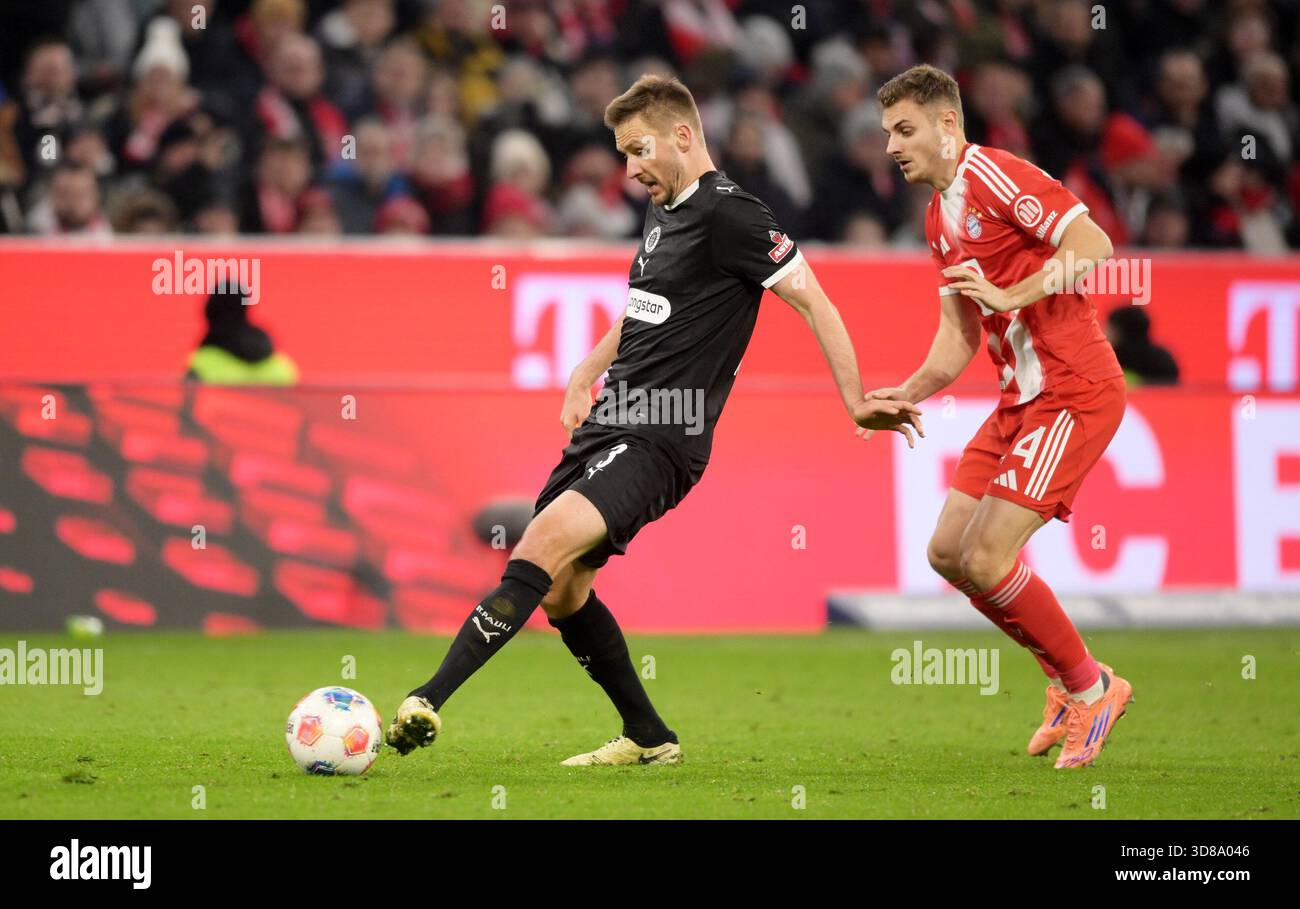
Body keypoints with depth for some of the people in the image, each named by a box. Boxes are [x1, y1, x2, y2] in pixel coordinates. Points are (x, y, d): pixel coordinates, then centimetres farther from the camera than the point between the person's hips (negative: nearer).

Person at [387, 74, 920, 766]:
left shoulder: (728, 214, -10)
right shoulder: (662, 213, 18)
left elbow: (813, 302, -11)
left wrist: (856, 403, -16)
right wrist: (580, 383, 20)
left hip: (660, 439, -10)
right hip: (609, 424, 10)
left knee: (544, 546, -25)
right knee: (560, 591, 8)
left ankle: (428, 702, -34)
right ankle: (648, 739, 21)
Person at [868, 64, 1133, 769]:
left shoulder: (995, 176, -12)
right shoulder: (939, 215, 17)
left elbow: (1092, 243, -22)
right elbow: (959, 338, 17)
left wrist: (1010, 295, -26)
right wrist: (904, 395, 2)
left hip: (1073, 391, -10)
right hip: (1021, 397, 10)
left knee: (985, 559, -14)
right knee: (947, 552, 7)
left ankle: (1090, 688, 5)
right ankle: (1069, 682, 21)